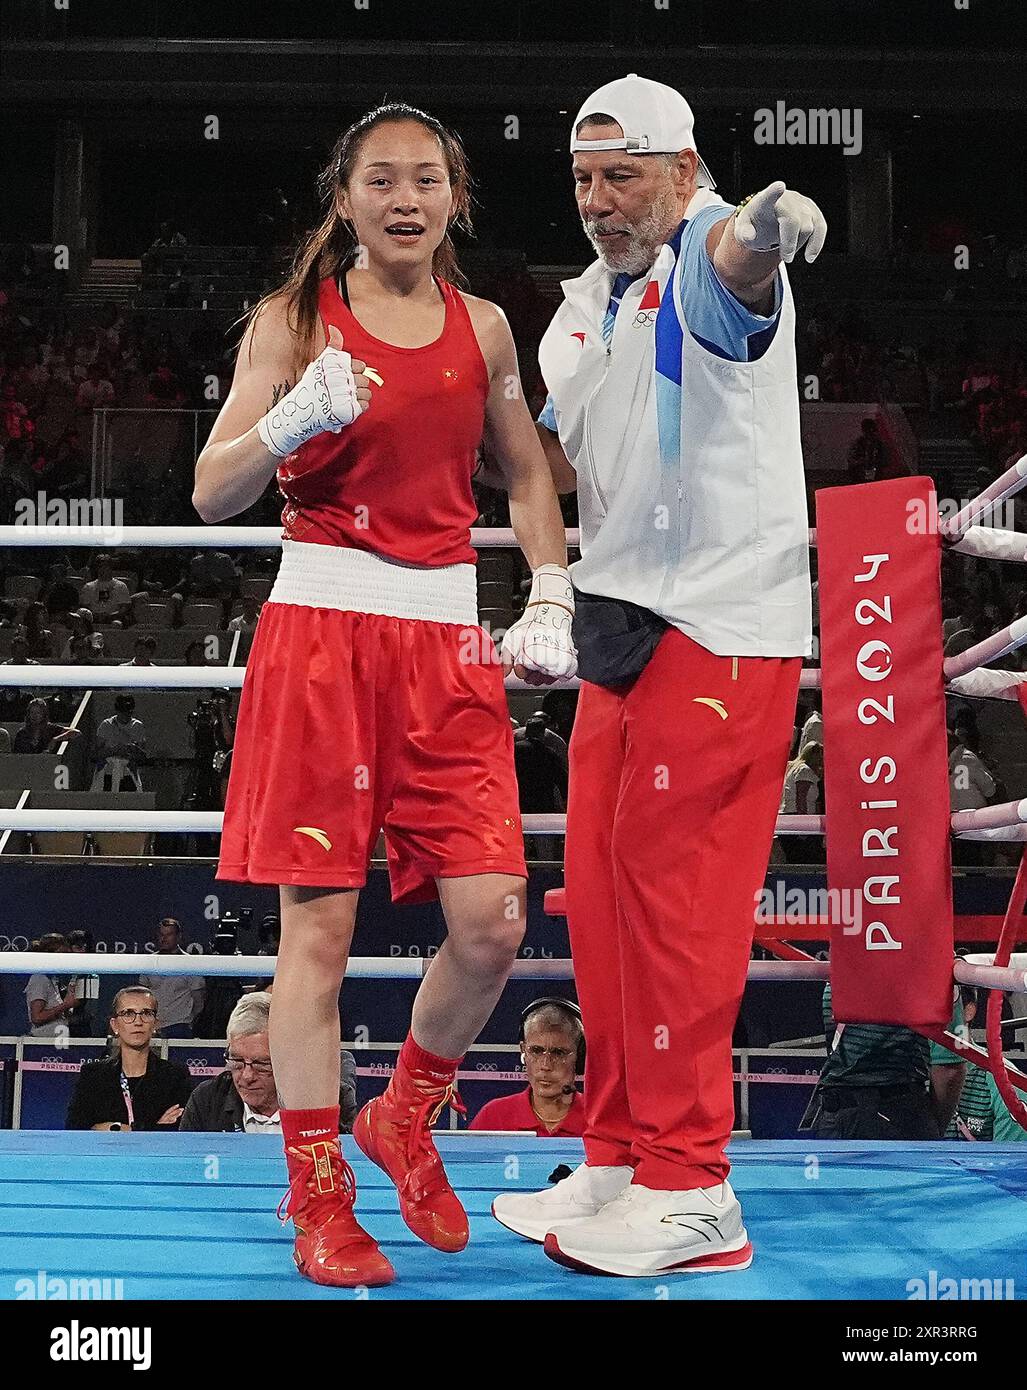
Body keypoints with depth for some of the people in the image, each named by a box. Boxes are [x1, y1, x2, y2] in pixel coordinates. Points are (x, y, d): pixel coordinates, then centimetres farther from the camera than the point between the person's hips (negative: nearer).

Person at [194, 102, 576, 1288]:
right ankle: (318, 1198, 10)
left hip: (445, 637, 3)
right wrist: (292, 421, -21)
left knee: (492, 923, -5)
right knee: (319, 922, -3)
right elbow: (211, 495, -4)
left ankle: (404, 1122, 22)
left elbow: (526, 476, 24)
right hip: (321, 624, -3)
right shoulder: (292, 322, 2)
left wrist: (550, 599, 12)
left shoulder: (482, 328, 12)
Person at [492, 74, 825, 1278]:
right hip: (622, 626, 9)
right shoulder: (581, 308, 18)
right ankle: (618, 1163, 21)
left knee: (669, 887, -9)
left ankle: (690, 1192, -1)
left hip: (721, 633, -9)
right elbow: (554, 466, 28)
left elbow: (737, 259, -37)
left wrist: (765, 227, -60)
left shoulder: (708, 261, -10)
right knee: (599, 888, 10)